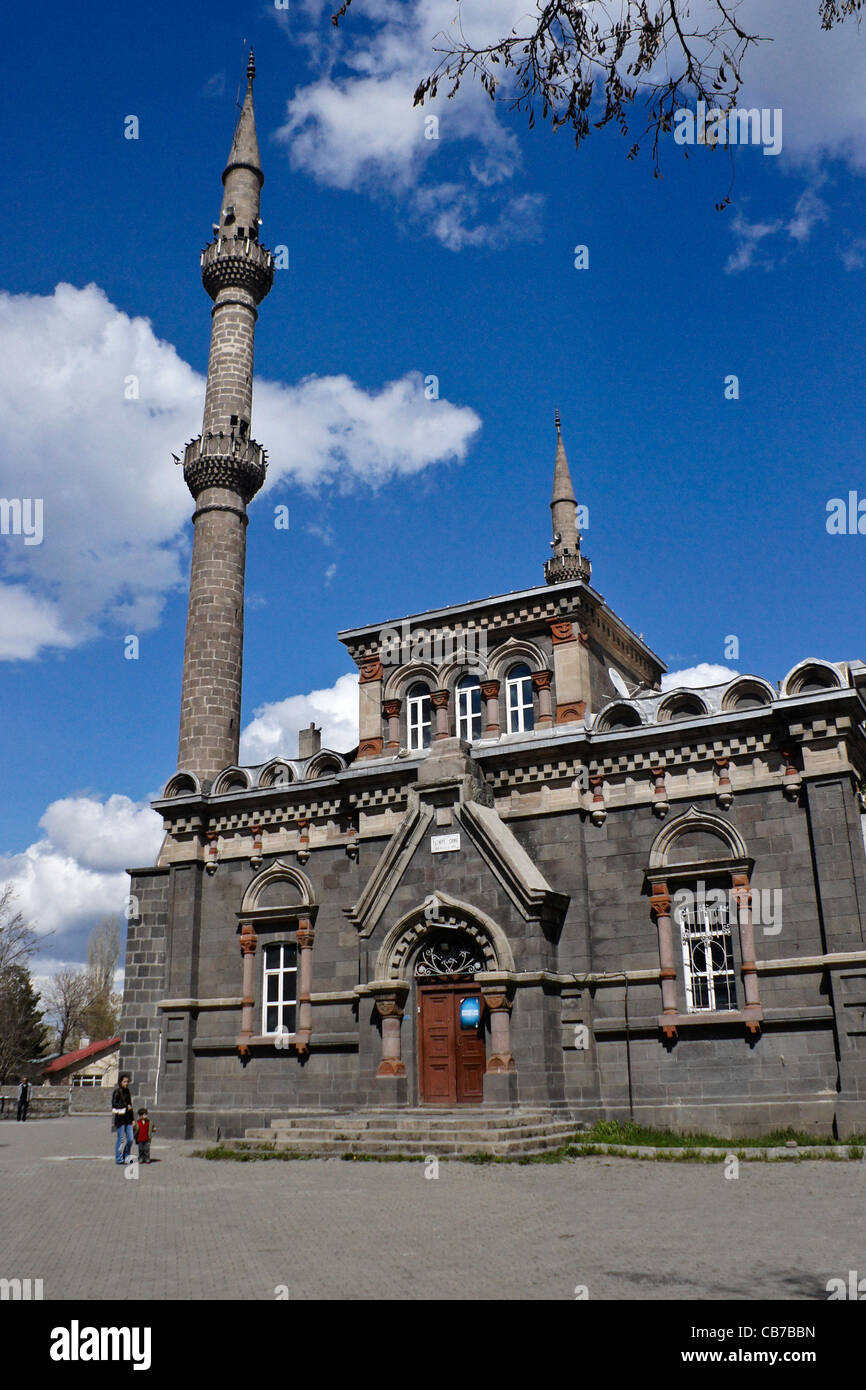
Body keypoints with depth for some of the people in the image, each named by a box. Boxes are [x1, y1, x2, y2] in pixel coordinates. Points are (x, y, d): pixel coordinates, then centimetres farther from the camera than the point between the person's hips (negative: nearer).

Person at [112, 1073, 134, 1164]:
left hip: (128, 1118, 6)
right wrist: (126, 1106, -14)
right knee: (121, 1139, -3)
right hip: (120, 1118, -6)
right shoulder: (117, 1091, -5)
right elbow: (114, 1104, -14)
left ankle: (126, 1157, 18)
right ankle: (119, 1159, 6)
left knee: (130, 1139, 3)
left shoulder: (127, 1091, 15)